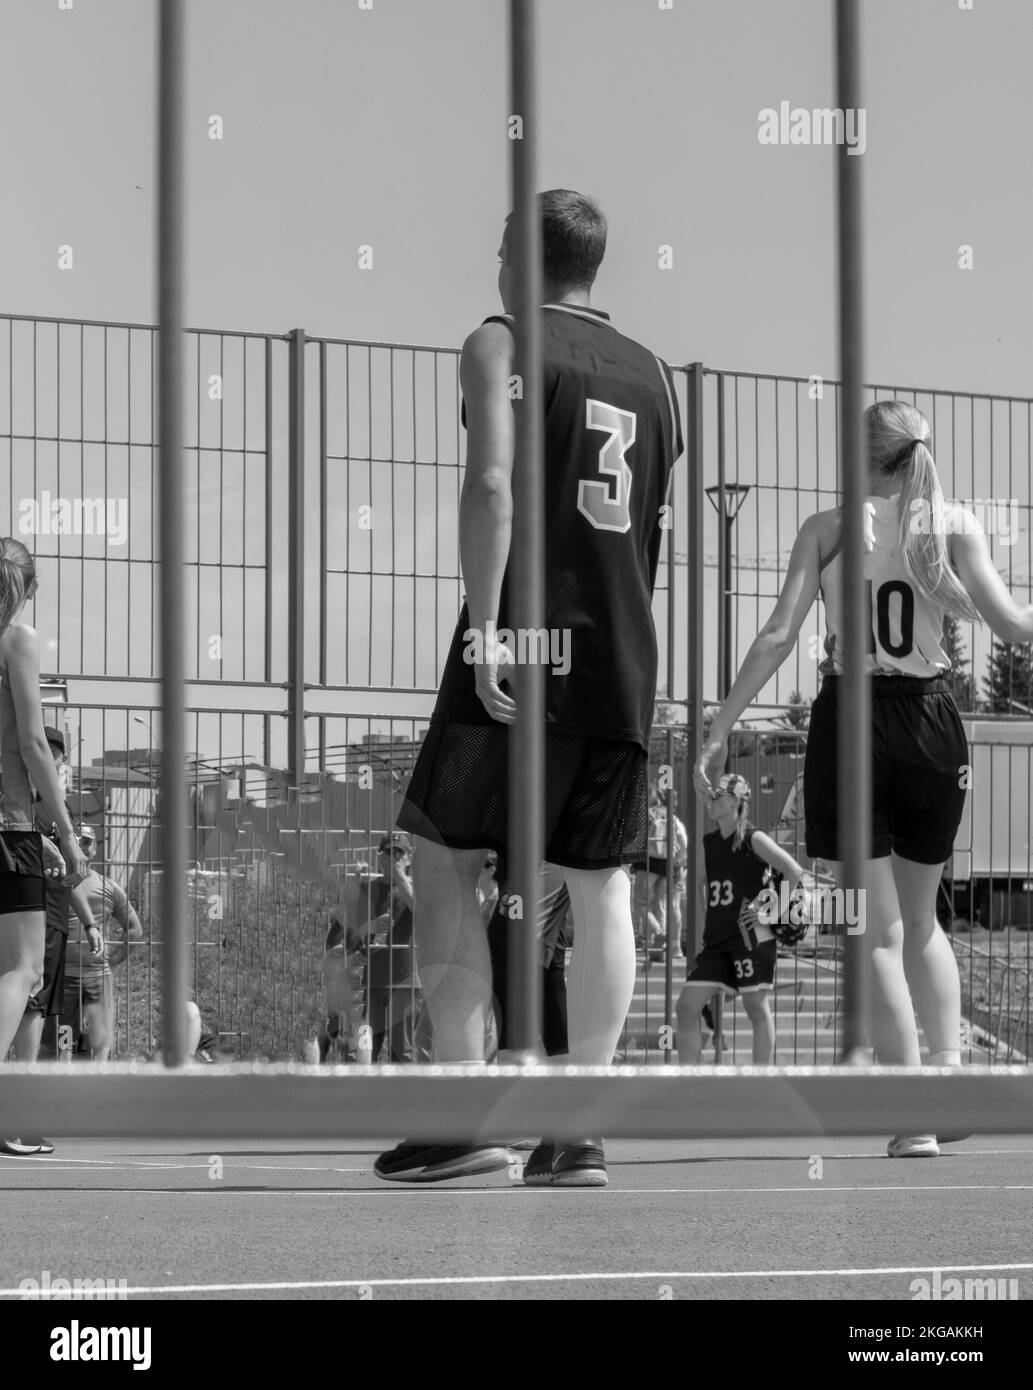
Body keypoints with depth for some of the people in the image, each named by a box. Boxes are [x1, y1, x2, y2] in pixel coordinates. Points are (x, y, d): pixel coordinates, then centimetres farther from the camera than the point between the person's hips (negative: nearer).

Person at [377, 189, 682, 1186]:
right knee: (601, 886, 7)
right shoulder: (652, 374, 19)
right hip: (624, 657, 5)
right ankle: (582, 1128, 3)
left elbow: (492, 484, -15)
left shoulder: (500, 344, 1)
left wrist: (483, 627, -20)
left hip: (524, 646, -5)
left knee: (442, 859, 2)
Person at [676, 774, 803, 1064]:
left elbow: (794, 871, -11)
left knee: (757, 1008, -2)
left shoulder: (753, 840, -5)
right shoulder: (708, 843, 14)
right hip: (716, 940, 7)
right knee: (687, 1004, -2)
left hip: (752, 937, -7)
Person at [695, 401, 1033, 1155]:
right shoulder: (954, 523, 1)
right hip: (932, 722, 2)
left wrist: (720, 728, -4)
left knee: (880, 931, 3)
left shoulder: (827, 529, 0)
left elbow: (778, 636, -7)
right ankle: (950, 1069, 7)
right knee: (922, 920, 23)